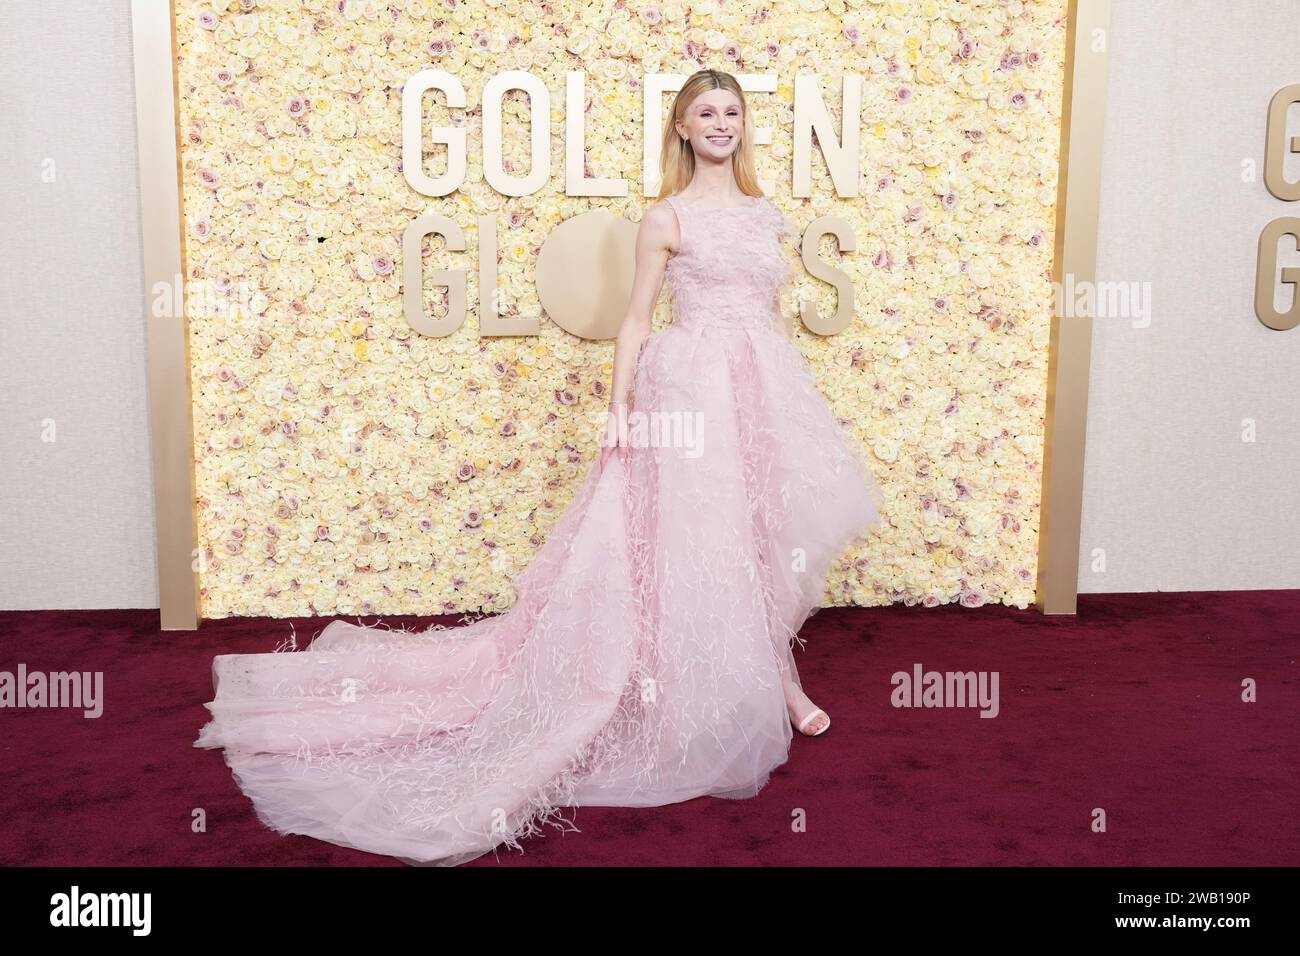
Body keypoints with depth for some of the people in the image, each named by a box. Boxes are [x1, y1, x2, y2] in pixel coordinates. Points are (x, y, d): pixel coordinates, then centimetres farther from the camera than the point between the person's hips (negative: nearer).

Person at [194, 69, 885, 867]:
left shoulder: (765, 213, 15)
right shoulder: (667, 217, -1)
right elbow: (637, 318, -2)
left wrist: (795, 403, 16)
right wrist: (619, 409, -9)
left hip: (767, 384, 5)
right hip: (693, 387, -5)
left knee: (766, 534, 9)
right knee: (701, 539, -2)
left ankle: (774, 679, 24)